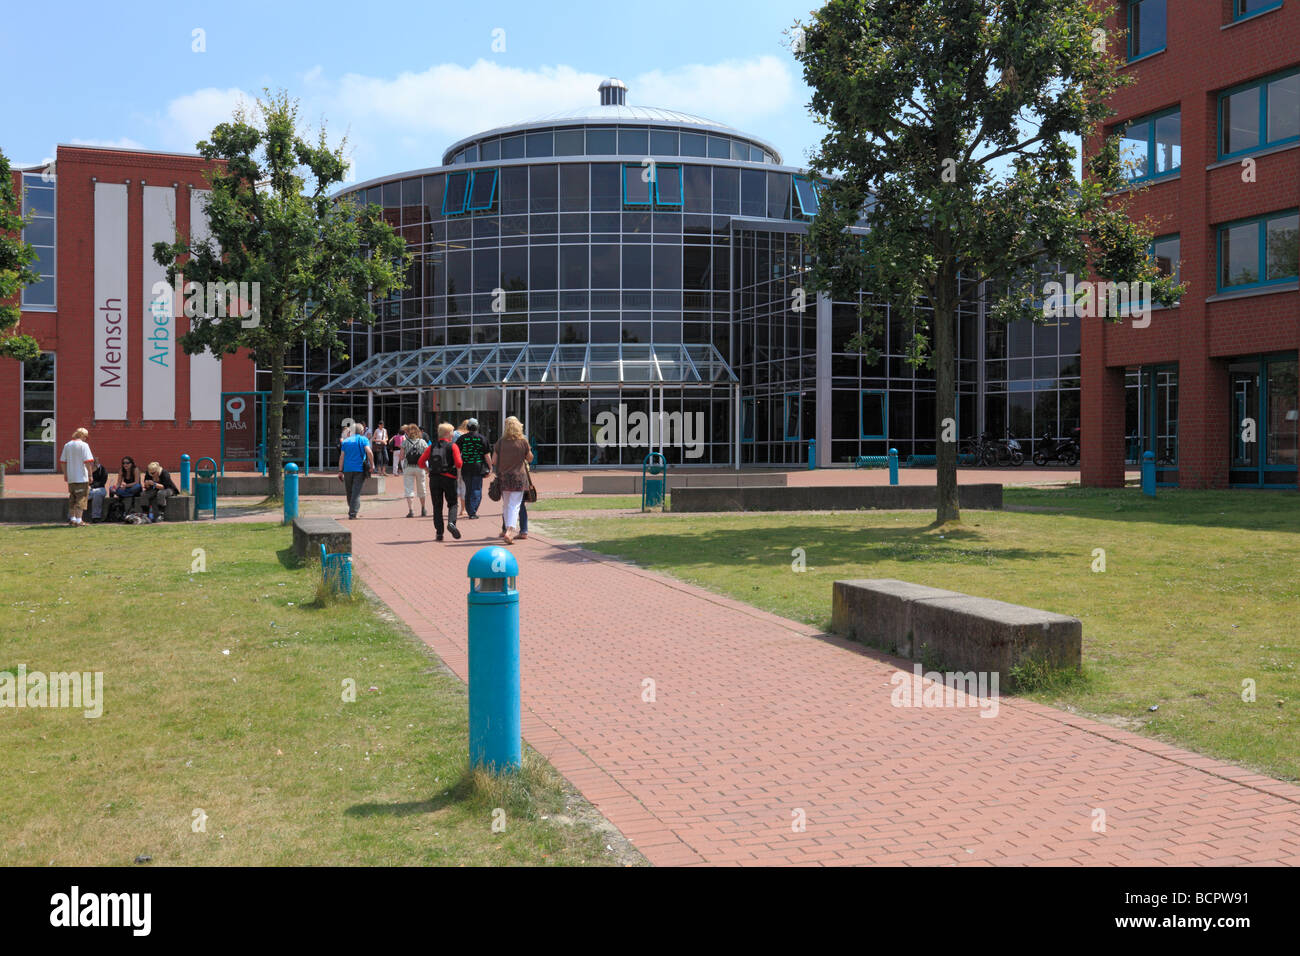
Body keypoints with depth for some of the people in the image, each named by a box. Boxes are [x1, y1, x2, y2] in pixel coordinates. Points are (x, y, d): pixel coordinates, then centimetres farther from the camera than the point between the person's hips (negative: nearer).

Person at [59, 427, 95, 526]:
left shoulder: (67, 445, 10)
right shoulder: (84, 445, -7)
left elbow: (63, 461, 12)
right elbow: (87, 461, -13)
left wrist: (65, 475, 20)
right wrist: (90, 475, -8)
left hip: (70, 478, 6)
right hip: (82, 477, -6)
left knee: (72, 498, 17)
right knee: (81, 498, -2)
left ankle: (72, 518, 21)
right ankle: (78, 520, -6)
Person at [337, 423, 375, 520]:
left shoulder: (345, 441, 14)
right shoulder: (363, 439, 3)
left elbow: (342, 457, 8)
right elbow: (369, 452, -14)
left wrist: (340, 471, 8)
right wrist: (372, 465, -6)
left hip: (347, 469, 4)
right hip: (359, 469, -3)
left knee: (349, 492, 14)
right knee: (356, 492, -5)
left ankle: (352, 511, 25)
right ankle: (353, 512, -13)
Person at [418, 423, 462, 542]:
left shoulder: (432, 446, 8)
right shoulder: (452, 446, -2)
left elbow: (421, 462, 3)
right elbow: (458, 463, -13)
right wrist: (458, 470, 8)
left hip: (434, 479, 3)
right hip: (448, 478, -3)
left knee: (437, 506, 8)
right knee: (452, 503, 10)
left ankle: (439, 532, 3)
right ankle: (451, 523, -15)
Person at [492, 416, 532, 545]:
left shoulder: (501, 442, -3)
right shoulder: (523, 441, -7)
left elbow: (494, 461, -1)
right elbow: (530, 458, 5)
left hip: (503, 477, 2)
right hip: (519, 476, -2)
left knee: (506, 505, 16)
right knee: (514, 505, -3)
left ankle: (509, 530, 24)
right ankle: (509, 531, -17)